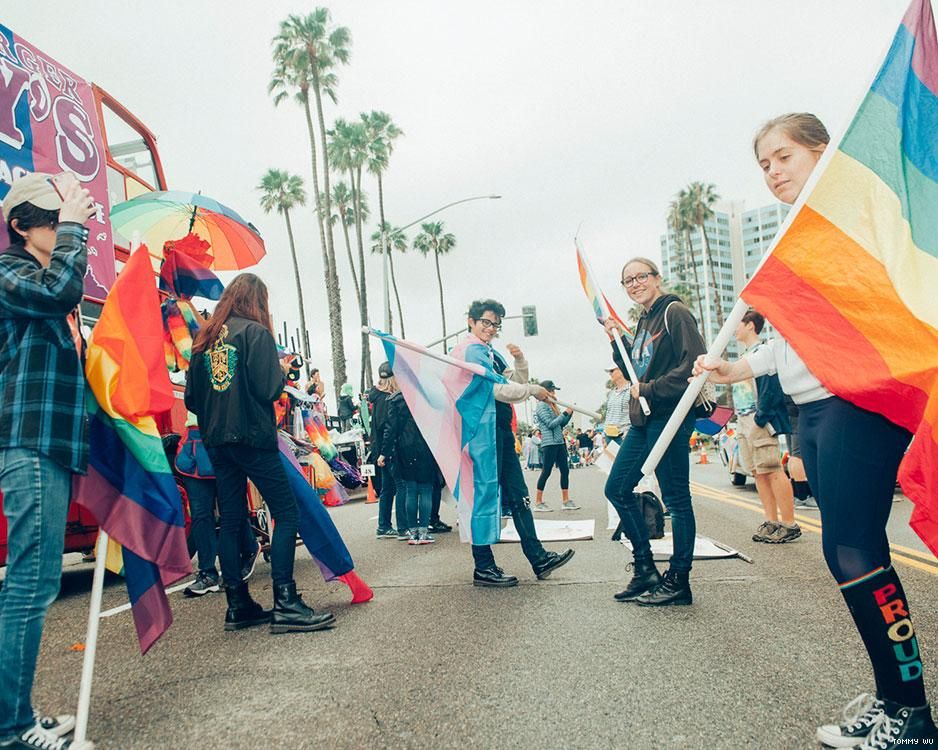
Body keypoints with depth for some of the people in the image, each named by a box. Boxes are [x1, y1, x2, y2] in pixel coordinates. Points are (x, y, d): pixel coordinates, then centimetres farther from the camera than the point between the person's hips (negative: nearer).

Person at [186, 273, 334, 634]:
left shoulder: (204, 338, 13)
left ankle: (238, 605, 15)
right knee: (286, 513, -4)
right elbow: (267, 390, -14)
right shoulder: (256, 332, -6)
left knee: (230, 520, 9)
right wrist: (282, 370, 5)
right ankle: (285, 604, -9)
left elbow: (191, 397, 12)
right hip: (252, 437, -7)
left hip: (216, 441, 7)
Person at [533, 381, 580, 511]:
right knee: (546, 472, -5)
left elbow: (562, 424, 16)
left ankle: (566, 501, 12)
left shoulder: (554, 406, 16)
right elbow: (551, 424, -16)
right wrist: (565, 413, -15)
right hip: (549, 443, -8)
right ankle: (538, 503, 3)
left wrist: (570, 413, 3)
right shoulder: (542, 406, -8)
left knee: (565, 470, 6)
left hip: (560, 441, 8)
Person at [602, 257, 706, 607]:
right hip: (643, 420, 10)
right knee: (617, 489, 9)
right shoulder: (643, 322, 18)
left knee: (676, 497, 0)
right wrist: (617, 343, 8)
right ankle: (645, 570, 20)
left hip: (670, 416, -9)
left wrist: (650, 390, -16)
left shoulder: (675, 312, -7)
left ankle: (679, 581, 13)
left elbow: (695, 363, -18)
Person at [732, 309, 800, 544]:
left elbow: (771, 387, -17)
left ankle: (789, 524, -2)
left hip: (759, 421, -9)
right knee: (759, 473, 9)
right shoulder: (745, 356, 20)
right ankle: (771, 522, 15)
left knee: (772, 471, -8)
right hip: (743, 421, 9)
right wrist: (740, 420, 15)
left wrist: (760, 417, -19)